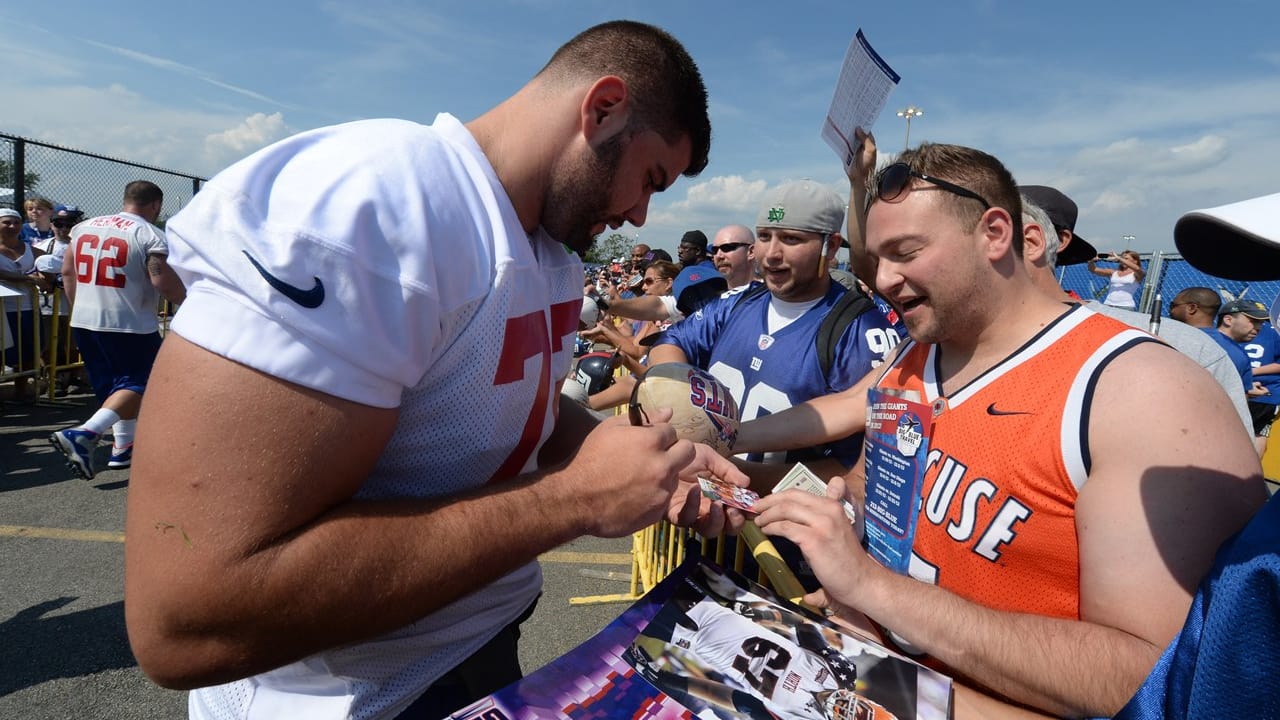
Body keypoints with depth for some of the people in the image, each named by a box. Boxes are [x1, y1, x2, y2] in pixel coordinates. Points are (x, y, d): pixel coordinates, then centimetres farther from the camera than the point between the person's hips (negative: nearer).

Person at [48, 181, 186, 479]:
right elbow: (163, 282, -20)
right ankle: (84, 434, -17)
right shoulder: (150, 235, -11)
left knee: (110, 384, 18)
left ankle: (123, 447, 22)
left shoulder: (85, 227, 10)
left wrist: (78, 308, 25)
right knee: (138, 386, 0)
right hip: (130, 324, -7)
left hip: (84, 321, 7)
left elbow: (68, 271, 15)